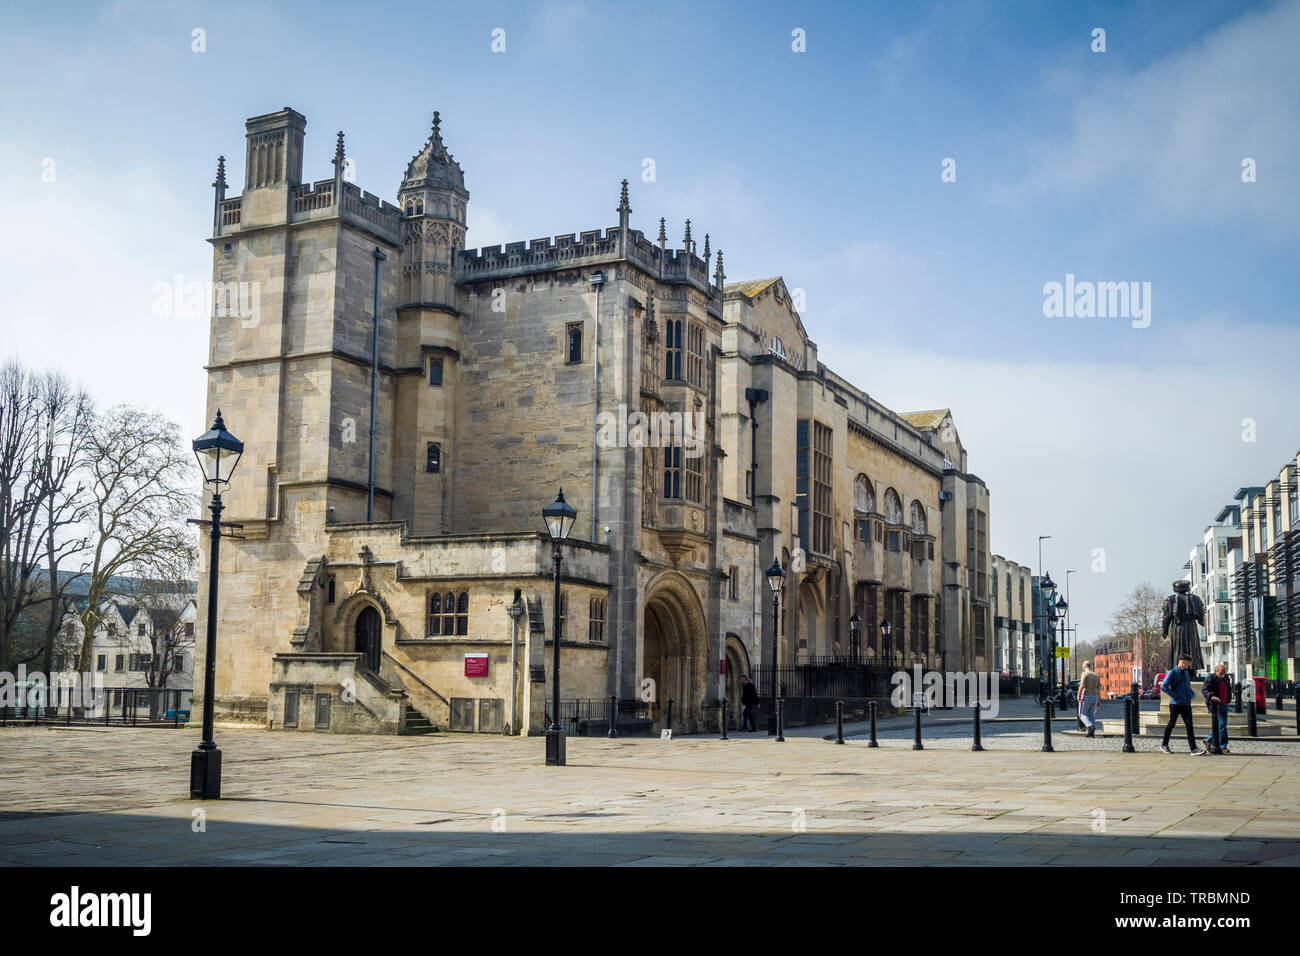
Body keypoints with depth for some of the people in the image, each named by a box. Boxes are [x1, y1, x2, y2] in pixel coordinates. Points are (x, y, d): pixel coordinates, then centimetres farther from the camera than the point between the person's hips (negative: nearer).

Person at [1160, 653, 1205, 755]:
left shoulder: (1187, 673, 14)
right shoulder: (1172, 673, -8)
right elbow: (1164, 687, -15)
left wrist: (1190, 694, 11)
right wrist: (1175, 696, -17)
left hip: (1186, 704, 5)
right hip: (1175, 704, -5)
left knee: (1189, 725, -4)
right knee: (1171, 724, 6)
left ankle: (1194, 749, -9)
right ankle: (1164, 745, 22)